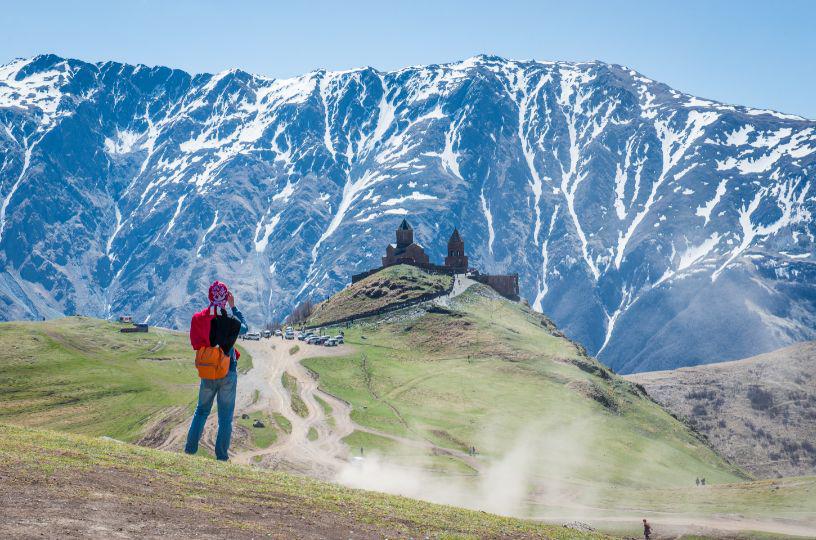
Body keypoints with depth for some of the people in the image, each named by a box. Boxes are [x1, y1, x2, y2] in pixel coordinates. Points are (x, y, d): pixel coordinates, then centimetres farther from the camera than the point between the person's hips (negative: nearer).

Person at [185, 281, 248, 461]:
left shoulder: (198, 319, -8)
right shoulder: (231, 321, -15)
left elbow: (195, 344, 3)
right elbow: (244, 328, 8)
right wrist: (233, 306, 14)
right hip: (228, 373, -3)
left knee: (201, 411, 20)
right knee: (225, 416, 8)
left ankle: (190, 450, 21)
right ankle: (221, 456, 10)